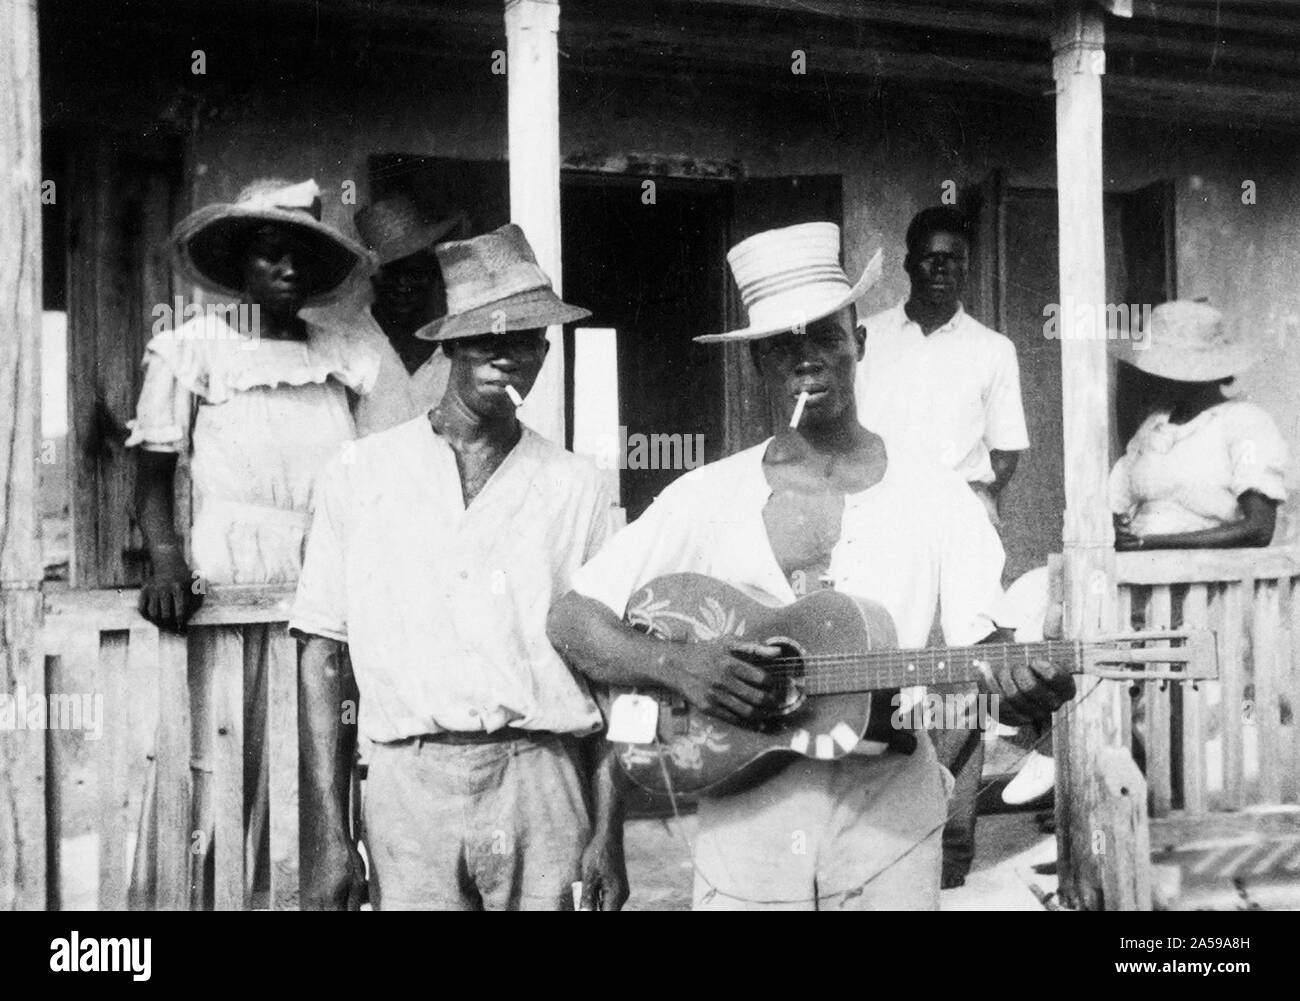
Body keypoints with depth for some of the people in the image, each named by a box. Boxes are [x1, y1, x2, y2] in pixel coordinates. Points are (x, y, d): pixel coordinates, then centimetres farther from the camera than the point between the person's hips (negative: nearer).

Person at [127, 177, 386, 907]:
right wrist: (166, 564, -13)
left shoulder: (343, 356, 12)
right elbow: (154, 475, 0)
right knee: (212, 771, -5)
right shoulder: (191, 349, 3)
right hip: (228, 585, -3)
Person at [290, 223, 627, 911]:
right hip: (410, 780, 0)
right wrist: (325, 835, -2)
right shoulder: (360, 475, 5)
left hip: (543, 782, 1)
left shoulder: (574, 487, 7)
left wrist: (608, 830, 2)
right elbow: (324, 656, 4)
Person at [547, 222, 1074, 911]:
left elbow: (987, 656, -6)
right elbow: (569, 621, -2)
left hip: (890, 844, 0)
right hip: (743, 846, 1)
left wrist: (1027, 691, -28)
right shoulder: (704, 498, -1)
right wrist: (674, 663, -18)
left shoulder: (936, 497, -1)